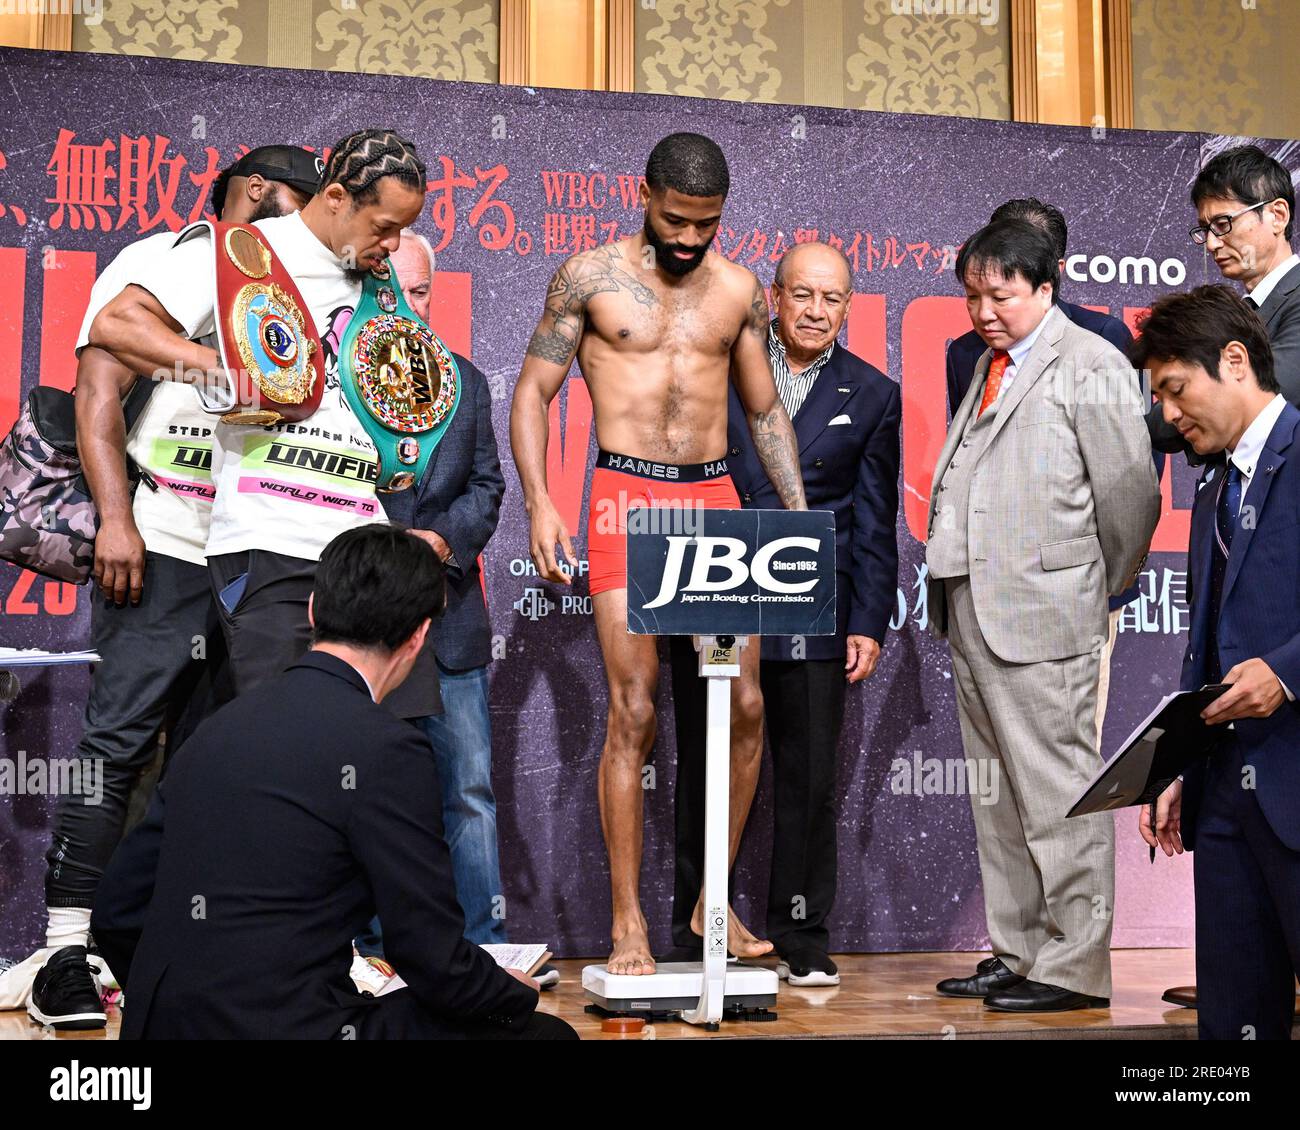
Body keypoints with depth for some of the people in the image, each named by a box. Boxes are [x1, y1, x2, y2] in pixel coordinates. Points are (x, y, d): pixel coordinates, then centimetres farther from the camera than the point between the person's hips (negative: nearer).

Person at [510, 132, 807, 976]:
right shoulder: (592, 275, 2)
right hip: (626, 500, -3)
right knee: (633, 713, -7)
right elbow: (533, 391, 3)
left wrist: (799, 512, 8)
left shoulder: (739, 290, 10)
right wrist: (539, 502, -9)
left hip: (716, 497, 4)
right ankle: (628, 922, 2)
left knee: (745, 706, 0)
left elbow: (766, 409, 18)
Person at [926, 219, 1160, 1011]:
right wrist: (952, 594, 16)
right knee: (997, 798, 13)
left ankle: (1074, 968, 2)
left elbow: (1131, 493, -7)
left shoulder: (1091, 365, -6)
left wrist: (1101, 592, 3)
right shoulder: (988, 367, 19)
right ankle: (1017, 953, 23)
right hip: (972, 615, 9)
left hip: (1042, 617, -9)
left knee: (1057, 795, -5)